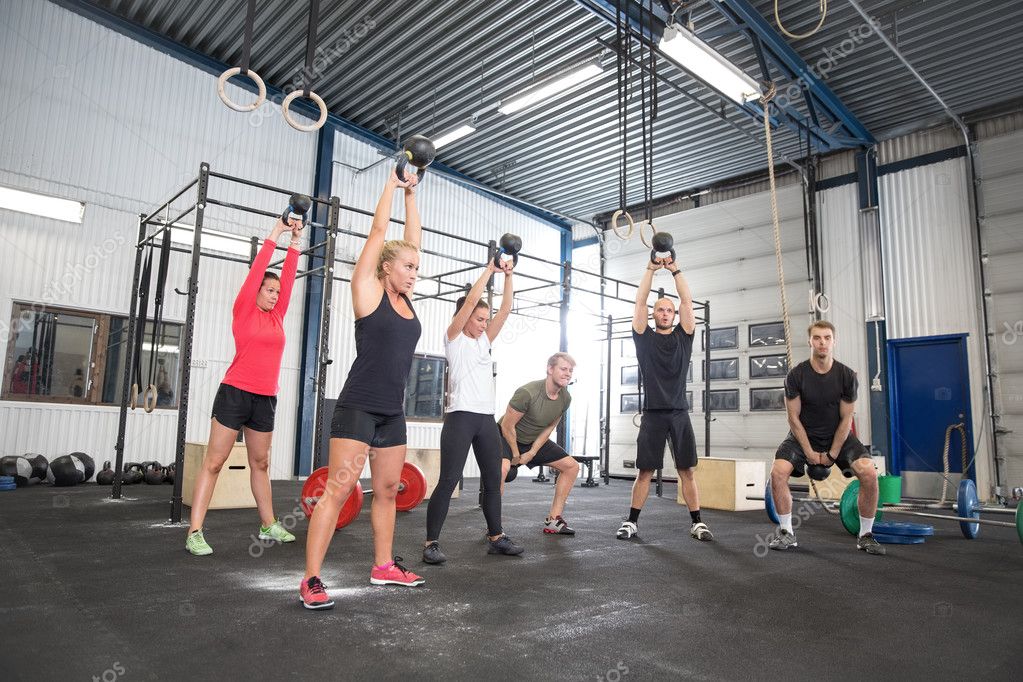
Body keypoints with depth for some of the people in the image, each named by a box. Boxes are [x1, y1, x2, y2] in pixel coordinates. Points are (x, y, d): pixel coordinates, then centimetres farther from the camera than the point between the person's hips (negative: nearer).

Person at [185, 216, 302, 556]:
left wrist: (295, 242, 14)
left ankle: (268, 525, 23)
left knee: (260, 464, 15)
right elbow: (257, 270, -3)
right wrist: (275, 235, 1)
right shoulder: (243, 311, 0)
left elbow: (288, 277, 13)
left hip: (265, 399, 6)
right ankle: (195, 532, 0)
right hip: (235, 394, -6)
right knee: (213, 462, -2)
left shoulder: (277, 317, 13)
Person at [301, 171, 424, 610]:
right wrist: (392, 184, 6)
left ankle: (384, 566, 25)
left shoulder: (404, 298, 11)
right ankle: (311, 581, -2)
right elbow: (378, 231, -4)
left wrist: (411, 194, 19)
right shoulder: (368, 291, -5)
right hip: (358, 408, -7)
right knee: (339, 489, -8)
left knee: (387, 490, 13)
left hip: (392, 412, 7)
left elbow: (412, 237, 16)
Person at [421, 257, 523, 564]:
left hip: (487, 418, 7)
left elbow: (505, 309, 12)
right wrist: (489, 270, -5)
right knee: (448, 481, -7)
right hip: (461, 417, -7)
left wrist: (508, 276, 6)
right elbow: (470, 301, -10)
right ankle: (431, 543, 2)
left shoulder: (483, 341, 17)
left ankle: (496, 537, 23)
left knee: (493, 481, 11)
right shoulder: (454, 338, 0)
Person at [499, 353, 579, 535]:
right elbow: (507, 426, -23)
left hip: (535, 441, 7)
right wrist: (516, 456, -13)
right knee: (502, 468, -37)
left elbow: (549, 428, 1)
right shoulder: (527, 392, -31)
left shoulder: (565, 398, -10)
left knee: (572, 466, 3)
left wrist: (532, 453, -7)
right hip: (507, 438, -7)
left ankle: (553, 520, 9)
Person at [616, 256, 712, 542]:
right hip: (653, 413, -1)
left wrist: (675, 269, 1)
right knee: (645, 471, 2)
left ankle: (697, 523, 14)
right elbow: (640, 302, 0)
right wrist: (651, 268, 0)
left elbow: (687, 301, 4)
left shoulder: (683, 336, 11)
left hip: (679, 413, 2)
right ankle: (631, 522, 11)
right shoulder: (644, 337, 7)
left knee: (687, 470, 5)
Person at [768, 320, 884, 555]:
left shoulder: (847, 376, -12)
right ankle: (786, 533, -6)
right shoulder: (796, 375, -16)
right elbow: (794, 418, -11)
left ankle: (865, 535, -1)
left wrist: (832, 454, -9)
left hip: (838, 436, 1)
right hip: (803, 436, -1)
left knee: (869, 473, -22)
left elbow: (846, 419, -7)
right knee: (778, 472, -25)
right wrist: (809, 452, -13)